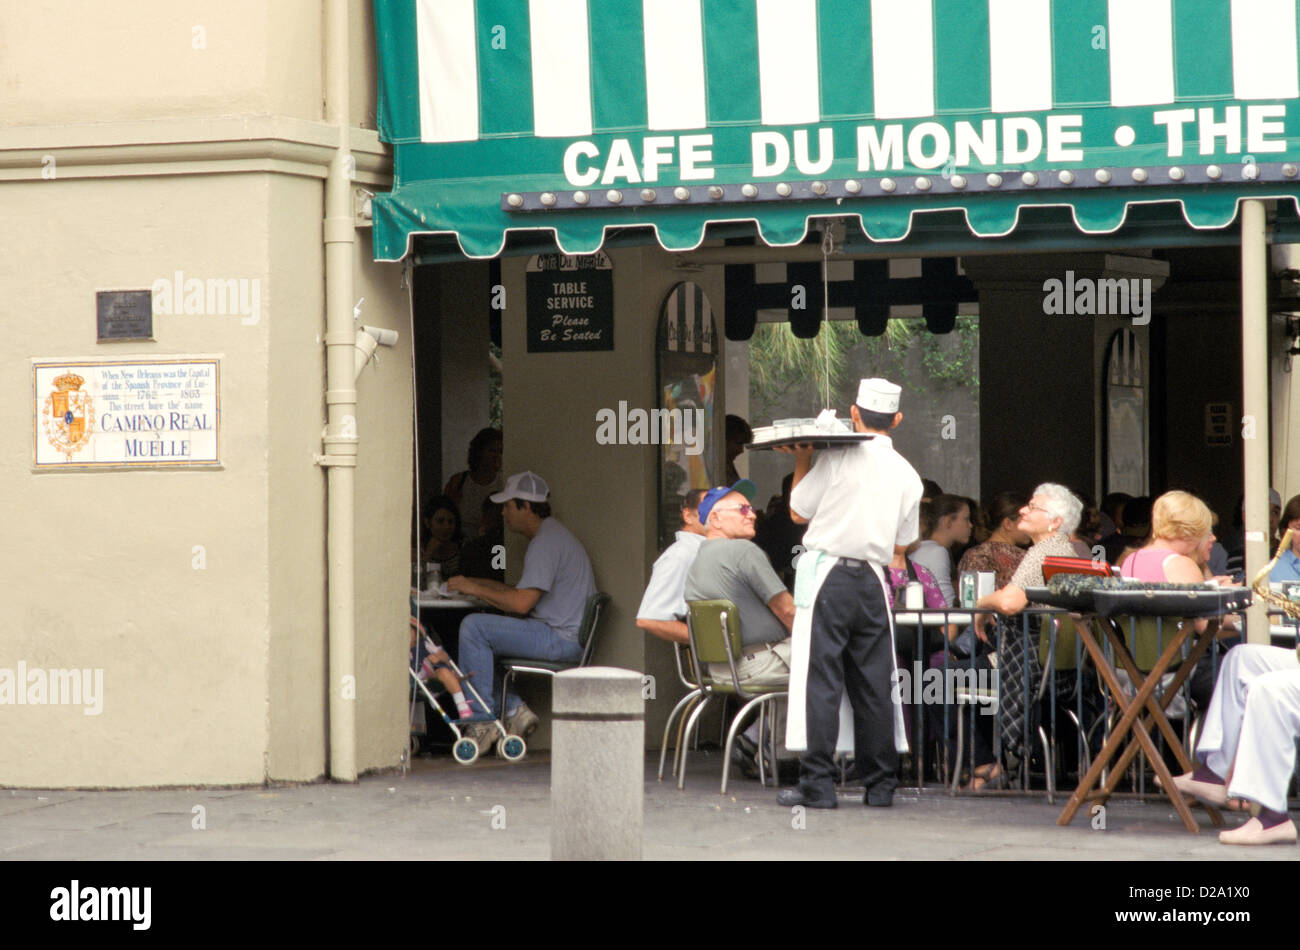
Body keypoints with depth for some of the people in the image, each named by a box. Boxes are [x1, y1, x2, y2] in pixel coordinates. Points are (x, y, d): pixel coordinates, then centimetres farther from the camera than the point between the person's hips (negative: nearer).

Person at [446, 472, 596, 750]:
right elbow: (523, 592, 24)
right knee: (480, 642, 15)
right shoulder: (551, 534, 19)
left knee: (474, 627, -17)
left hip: (561, 639, -11)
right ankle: (514, 710, 6)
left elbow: (521, 603, -22)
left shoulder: (546, 542, -15)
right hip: (562, 637, 11)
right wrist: (475, 582, 17)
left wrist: (474, 589, -11)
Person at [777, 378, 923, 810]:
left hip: (828, 575, -4)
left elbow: (798, 511, 5)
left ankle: (818, 783, -7)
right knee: (874, 683, 9)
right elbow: (901, 546, 14)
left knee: (820, 680, -4)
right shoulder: (907, 474, 8)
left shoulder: (836, 458, -6)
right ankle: (880, 784, 11)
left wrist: (802, 462, 17)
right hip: (872, 581, 4)